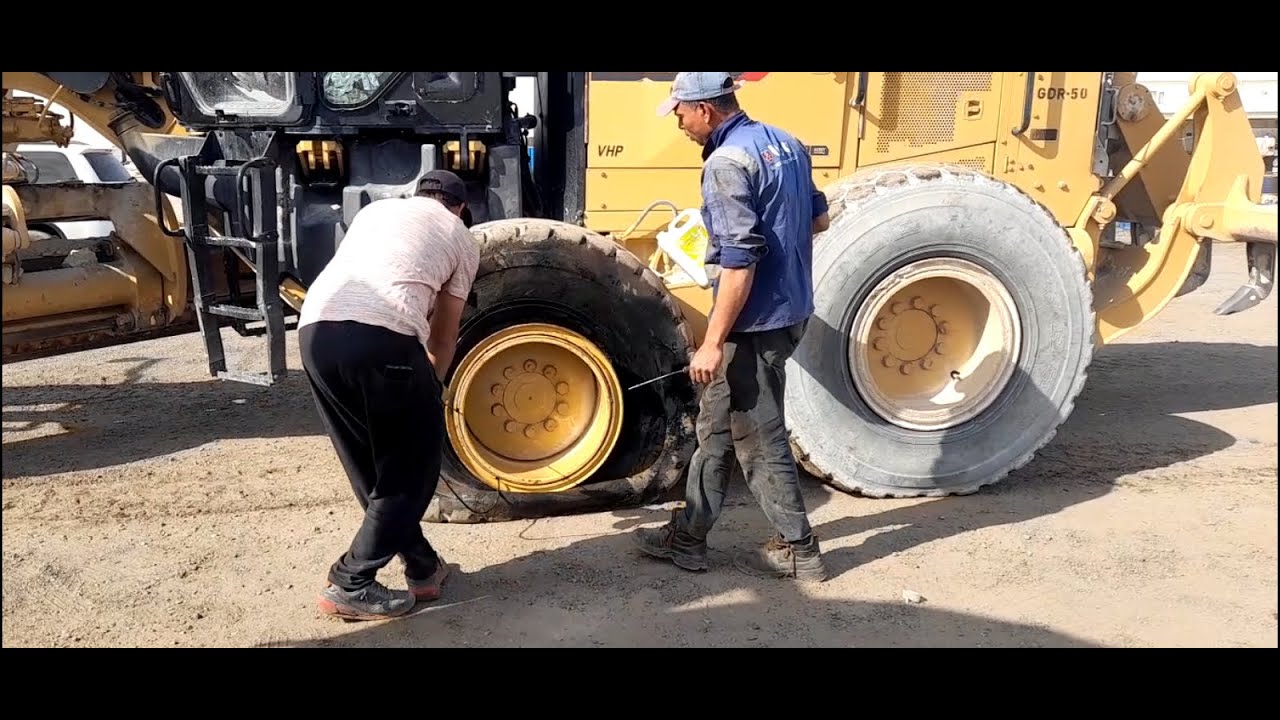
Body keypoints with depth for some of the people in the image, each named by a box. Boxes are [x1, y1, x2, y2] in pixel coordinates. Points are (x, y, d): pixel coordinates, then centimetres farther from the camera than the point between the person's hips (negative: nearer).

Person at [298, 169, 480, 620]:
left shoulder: (377, 209, 34)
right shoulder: (460, 238, 23)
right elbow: (443, 337, 28)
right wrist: (430, 386, 47)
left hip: (315, 328, 5)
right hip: (382, 333, -5)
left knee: (371, 463, 21)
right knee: (414, 461, 14)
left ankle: (421, 566, 32)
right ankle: (351, 584, 14)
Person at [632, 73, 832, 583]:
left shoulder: (727, 163, -20)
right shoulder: (785, 143, 9)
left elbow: (739, 262, -26)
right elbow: (818, 219, 20)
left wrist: (712, 343, -23)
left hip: (755, 323, -10)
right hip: (791, 309, 10)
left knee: (758, 440, 4)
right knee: (716, 426, 17)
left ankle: (797, 550, 18)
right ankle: (688, 535, 27)